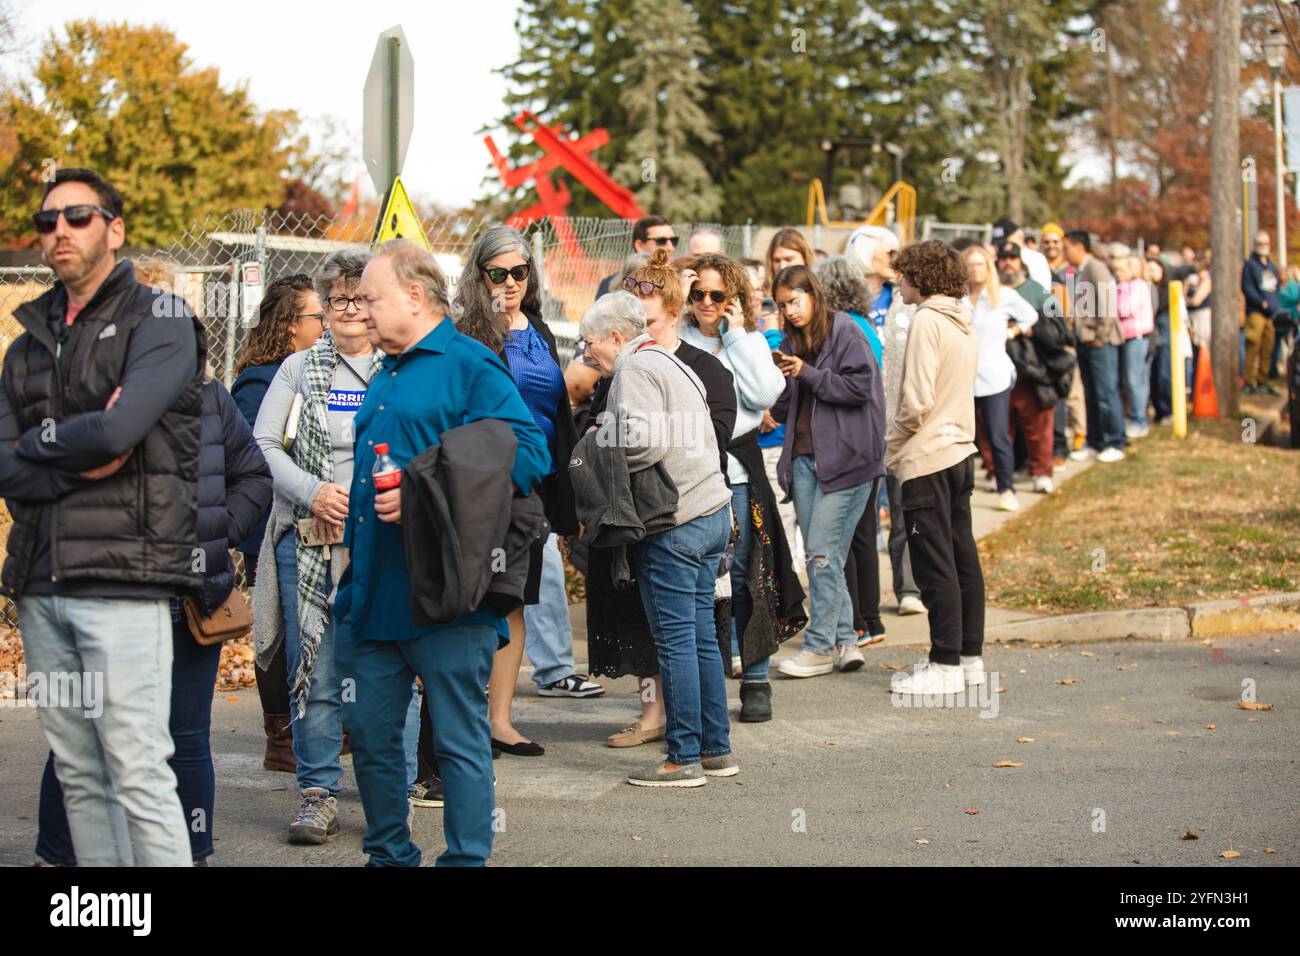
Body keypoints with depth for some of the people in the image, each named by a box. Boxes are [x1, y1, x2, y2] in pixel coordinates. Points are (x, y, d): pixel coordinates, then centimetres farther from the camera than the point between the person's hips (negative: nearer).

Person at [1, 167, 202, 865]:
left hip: (123, 581, -6)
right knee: (77, 775, 9)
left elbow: (117, 429, -16)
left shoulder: (159, 321, 0)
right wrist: (79, 460, -10)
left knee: (138, 774, -9)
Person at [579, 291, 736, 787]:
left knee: (675, 639, -5)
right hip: (712, 510, 9)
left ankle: (684, 759, -1)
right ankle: (716, 750, 16)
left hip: (673, 523, -9)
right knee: (701, 634, 12)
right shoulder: (673, 364, 20)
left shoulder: (634, 369, -9)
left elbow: (641, 443, -22)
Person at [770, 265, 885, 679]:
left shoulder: (846, 332, -4)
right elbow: (783, 412, 16)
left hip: (845, 456, -7)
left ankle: (821, 647, -5)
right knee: (820, 555, 6)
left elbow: (859, 386, -14)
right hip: (804, 457, 7)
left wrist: (808, 373, -14)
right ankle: (844, 640, 12)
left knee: (822, 551, -10)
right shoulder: (790, 343, 16)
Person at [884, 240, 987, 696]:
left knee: (935, 564, -3)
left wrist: (891, 446, -5)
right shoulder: (964, 323, 12)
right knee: (963, 559, 12)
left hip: (927, 457, -9)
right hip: (960, 451, 9)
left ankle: (945, 665, 1)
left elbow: (917, 401, -20)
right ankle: (970, 657, 19)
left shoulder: (927, 321, -15)